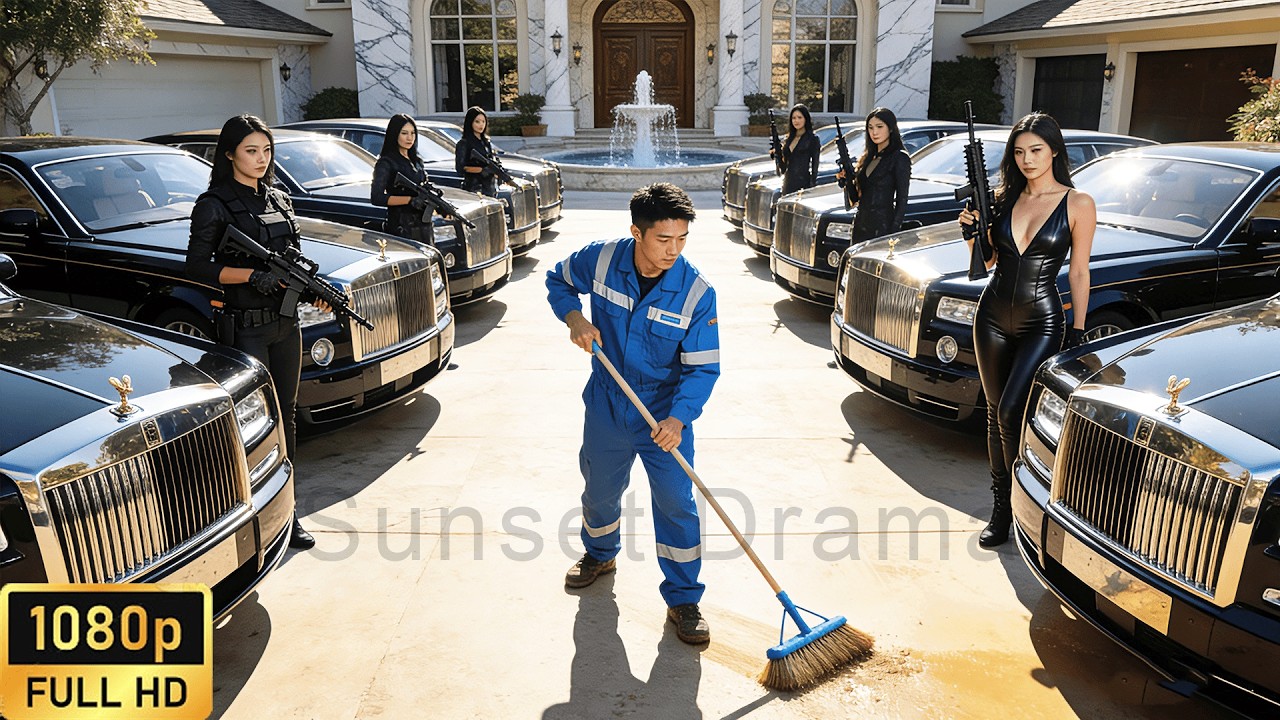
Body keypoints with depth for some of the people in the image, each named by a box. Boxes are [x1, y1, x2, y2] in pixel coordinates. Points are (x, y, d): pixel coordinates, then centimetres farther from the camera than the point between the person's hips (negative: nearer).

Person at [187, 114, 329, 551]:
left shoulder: (279, 200, 13)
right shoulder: (214, 205, -6)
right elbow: (197, 268, -10)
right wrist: (252, 275, -22)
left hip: (284, 323, 7)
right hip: (243, 328, -6)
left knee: (285, 416, 11)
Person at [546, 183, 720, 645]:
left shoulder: (696, 293, -19)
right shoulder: (601, 260, -14)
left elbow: (703, 367, -16)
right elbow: (558, 281, 7)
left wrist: (678, 418, -31)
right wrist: (574, 317, -13)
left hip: (666, 415, -2)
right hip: (606, 407, 2)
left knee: (676, 503, 0)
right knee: (600, 491, 20)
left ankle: (683, 600, 18)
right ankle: (600, 555, 51)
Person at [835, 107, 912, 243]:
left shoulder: (899, 158, -6)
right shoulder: (869, 157, 15)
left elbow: (901, 201, -9)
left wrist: (893, 233, -16)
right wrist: (846, 179, -3)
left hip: (882, 228, -7)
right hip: (860, 227, 7)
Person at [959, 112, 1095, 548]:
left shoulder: (1078, 205, -4)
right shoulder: (1004, 197, 8)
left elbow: (1079, 272, -3)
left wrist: (1077, 331, -5)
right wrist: (974, 228, -5)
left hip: (1042, 322, -5)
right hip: (993, 315, 5)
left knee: (1011, 412, -15)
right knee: (995, 414, 9)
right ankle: (1001, 508, 19)